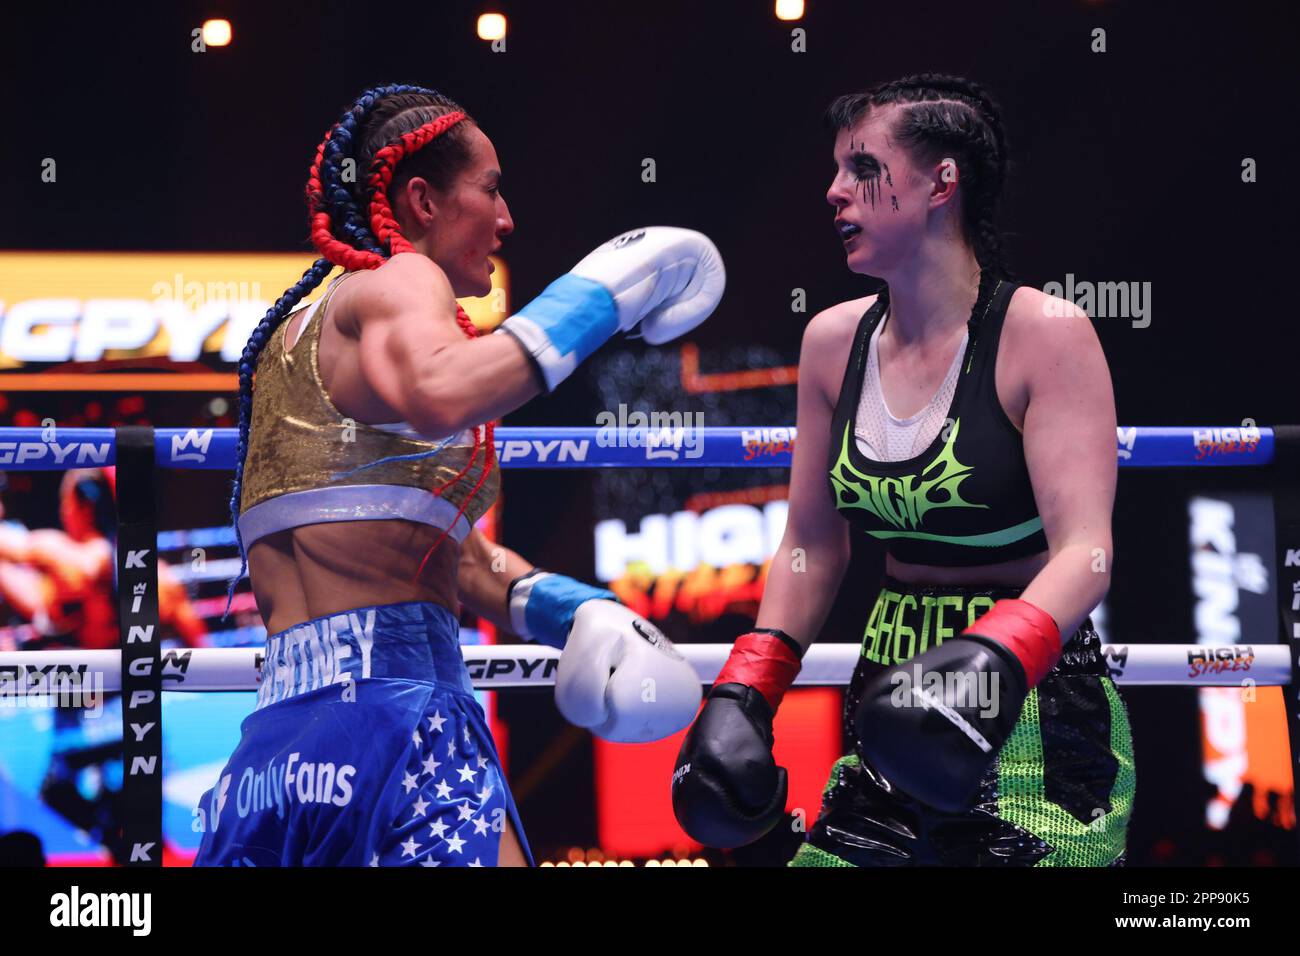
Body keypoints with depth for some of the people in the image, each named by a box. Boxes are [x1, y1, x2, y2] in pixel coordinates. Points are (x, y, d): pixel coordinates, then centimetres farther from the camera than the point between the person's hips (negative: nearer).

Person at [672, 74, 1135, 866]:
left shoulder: (1044, 336, -11)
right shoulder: (835, 341, 7)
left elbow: (1084, 554, -19)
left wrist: (995, 659, -35)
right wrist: (747, 692, 4)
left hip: (1038, 720, -5)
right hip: (897, 705, 6)